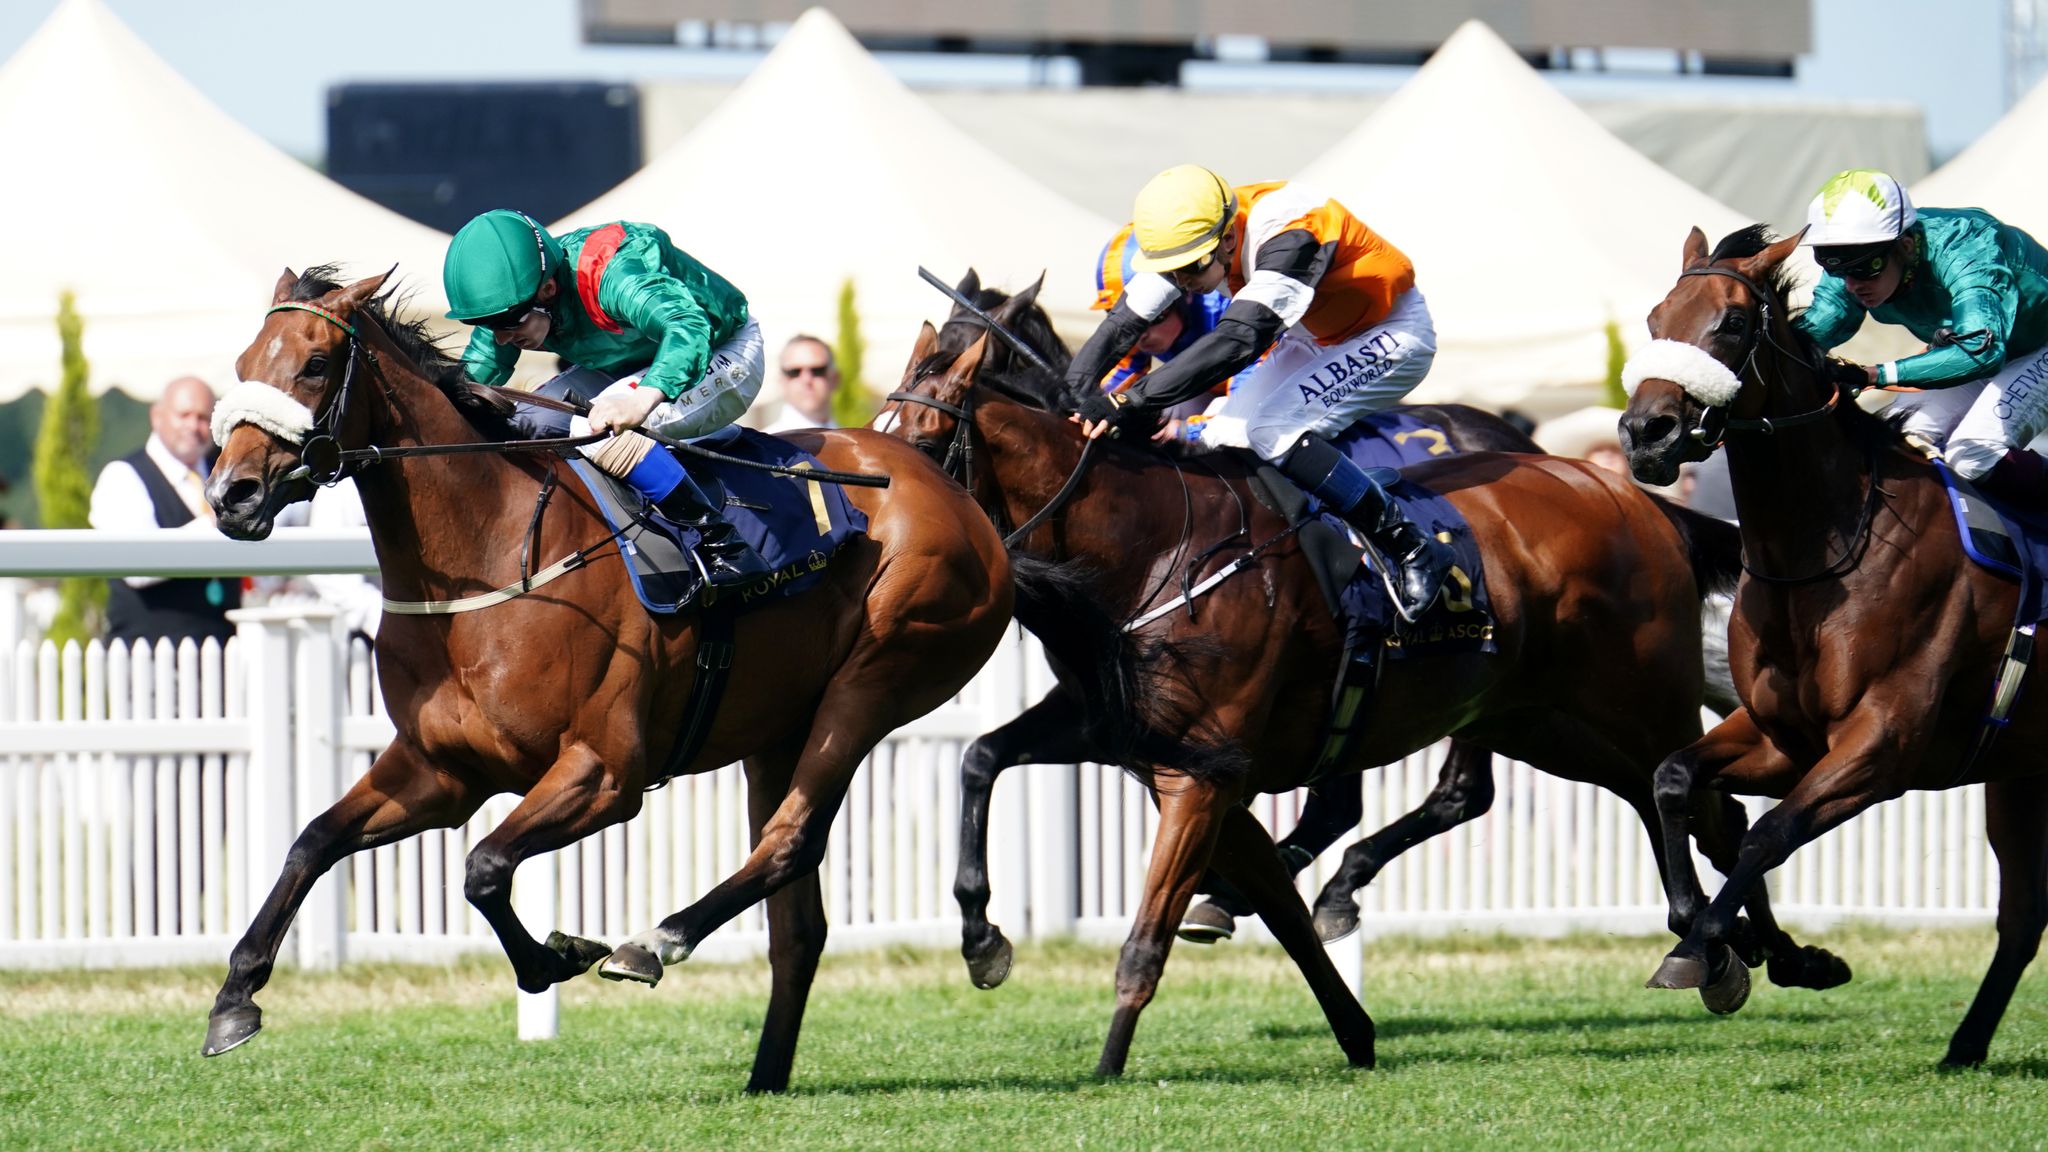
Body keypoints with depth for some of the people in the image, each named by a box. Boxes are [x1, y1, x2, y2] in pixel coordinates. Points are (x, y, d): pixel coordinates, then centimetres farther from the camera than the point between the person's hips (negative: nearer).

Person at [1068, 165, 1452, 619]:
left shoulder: (1288, 238, -37)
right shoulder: (1190, 235, -14)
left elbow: (1239, 341, -49)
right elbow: (1122, 323, -12)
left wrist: (1129, 401, -53)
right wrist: (1078, 394, -30)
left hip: (1391, 335, -8)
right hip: (1314, 338, 8)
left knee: (1269, 430, -25)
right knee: (1224, 437, -6)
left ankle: (1413, 550, -19)